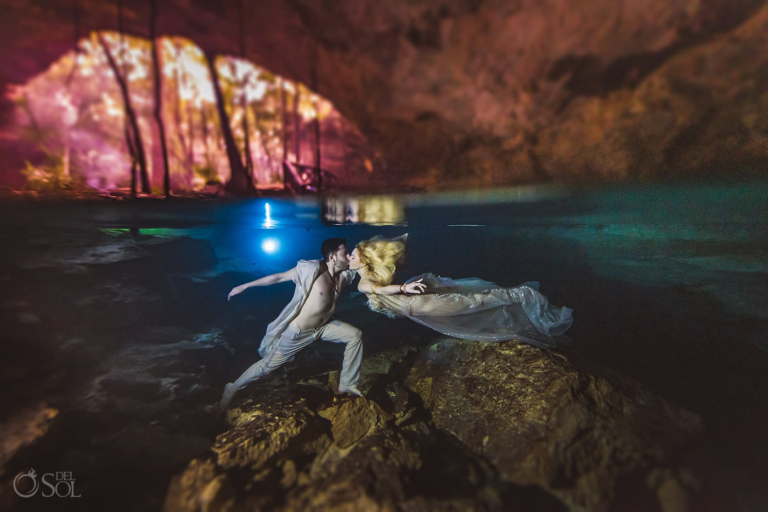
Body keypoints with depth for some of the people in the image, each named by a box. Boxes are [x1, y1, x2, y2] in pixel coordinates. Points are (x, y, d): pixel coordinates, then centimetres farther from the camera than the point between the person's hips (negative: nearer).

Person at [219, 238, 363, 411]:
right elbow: (279, 277, -16)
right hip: (298, 331, -6)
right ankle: (233, 388, 33)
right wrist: (245, 286, -10)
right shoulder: (311, 269, -26)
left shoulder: (343, 274, -8)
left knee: (355, 335, -1)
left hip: (323, 327, 6)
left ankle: (347, 384, 12)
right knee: (269, 364, 6)